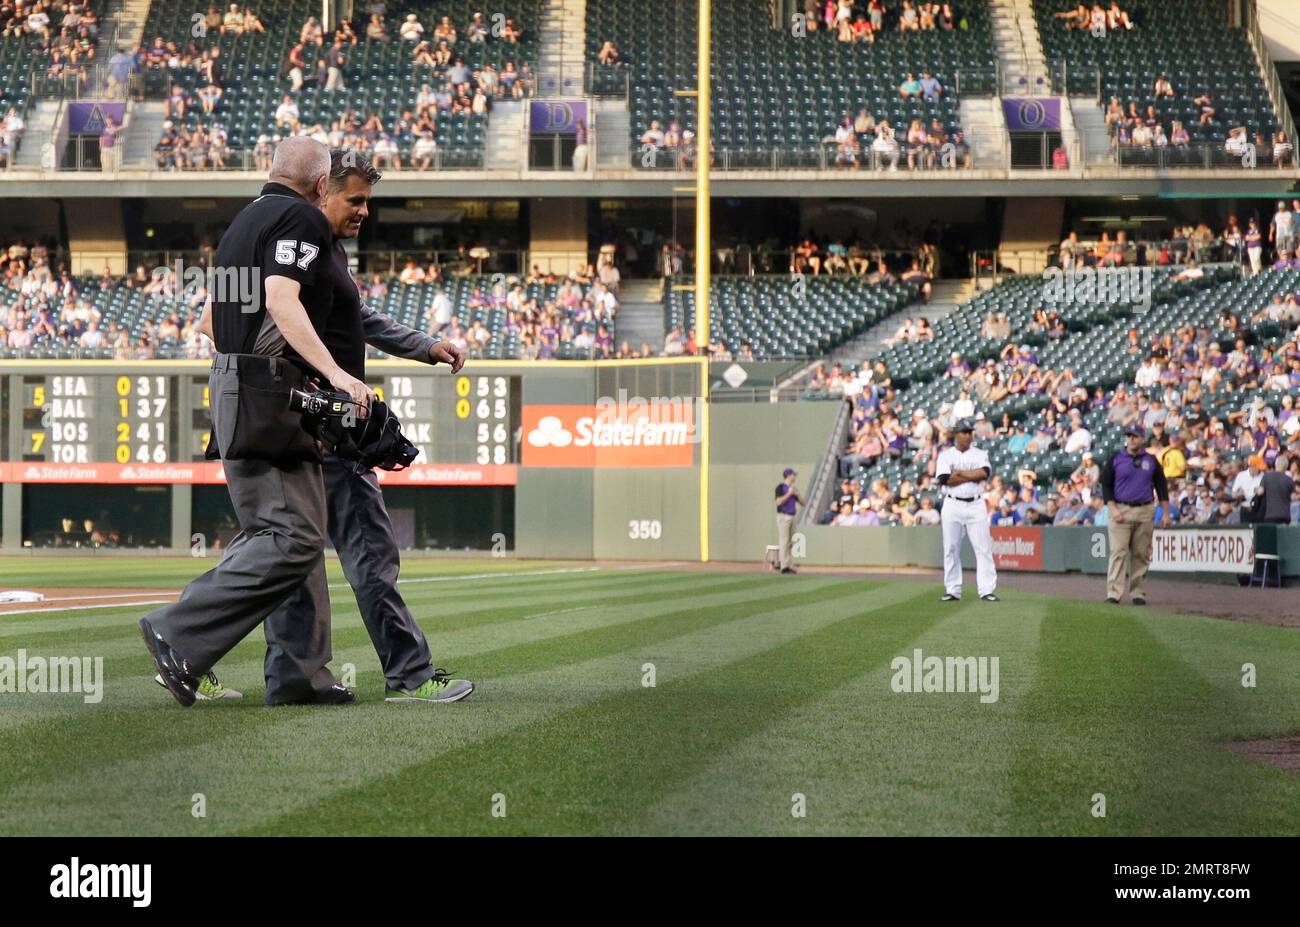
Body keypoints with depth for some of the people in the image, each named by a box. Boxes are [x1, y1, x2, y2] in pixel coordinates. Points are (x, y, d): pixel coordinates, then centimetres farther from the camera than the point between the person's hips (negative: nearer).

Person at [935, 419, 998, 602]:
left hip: (976, 505, 1)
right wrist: (972, 476, -10)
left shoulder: (980, 454, 9)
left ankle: (987, 590, -5)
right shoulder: (946, 455, 5)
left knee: (983, 548, -4)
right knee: (951, 549, 1)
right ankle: (952, 591, 8)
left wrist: (960, 473, -10)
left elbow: (984, 472, -11)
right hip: (952, 506, 0)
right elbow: (945, 479, -12)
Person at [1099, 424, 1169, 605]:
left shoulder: (1151, 461, 10)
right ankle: (1114, 593, -14)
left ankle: (1138, 592, 9)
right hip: (1121, 510, -2)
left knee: (1142, 554, 3)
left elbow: (1162, 486, 14)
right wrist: (1113, 509, -8)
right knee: (1118, 552, -10)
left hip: (1145, 511, 2)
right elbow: (1106, 485, 4)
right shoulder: (1116, 460, 5)